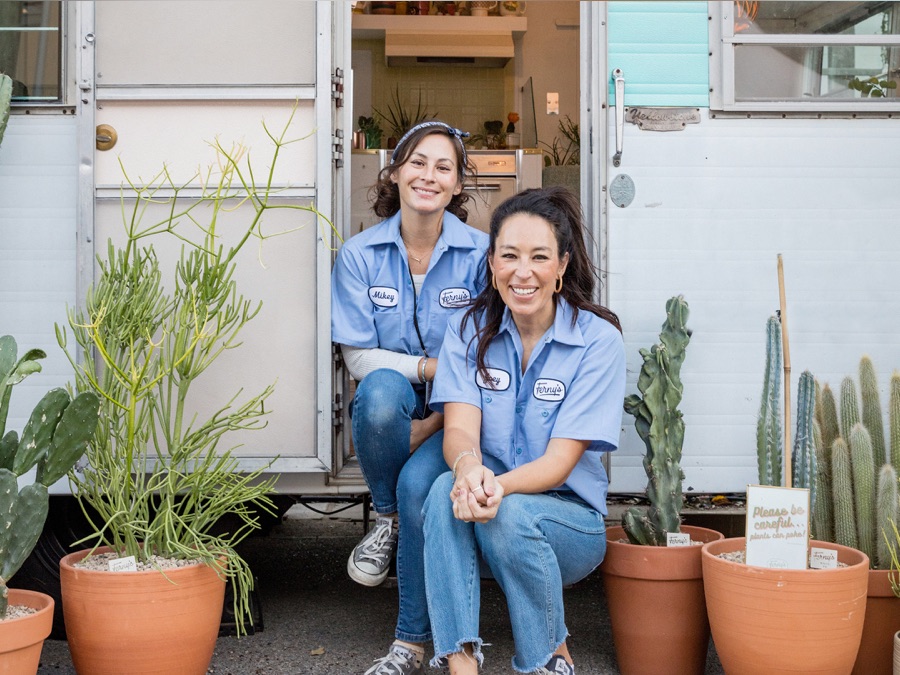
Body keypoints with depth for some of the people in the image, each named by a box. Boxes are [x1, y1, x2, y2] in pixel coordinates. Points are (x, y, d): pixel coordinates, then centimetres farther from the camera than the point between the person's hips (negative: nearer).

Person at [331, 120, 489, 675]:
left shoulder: (481, 253, -4)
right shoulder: (360, 255, 0)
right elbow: (360, 358, -4)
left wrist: (434, 425, -15)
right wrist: (433, 367, -17)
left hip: (455, 416, -1)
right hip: (389, 412, 1)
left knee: (418, 484, -31)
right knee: (381, 392, -35)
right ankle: (388, 519, -8)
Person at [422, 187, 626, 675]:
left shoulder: (598, 341, -10)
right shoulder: (468, 330, 0)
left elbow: (559, 461, -16)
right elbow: (459, 429, -13)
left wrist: (501, 487, -37)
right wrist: (469, 468, -38)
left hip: (569, 518, -2)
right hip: (488, 506, 2)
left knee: (510, 515, -34)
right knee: (446, 490, -30)